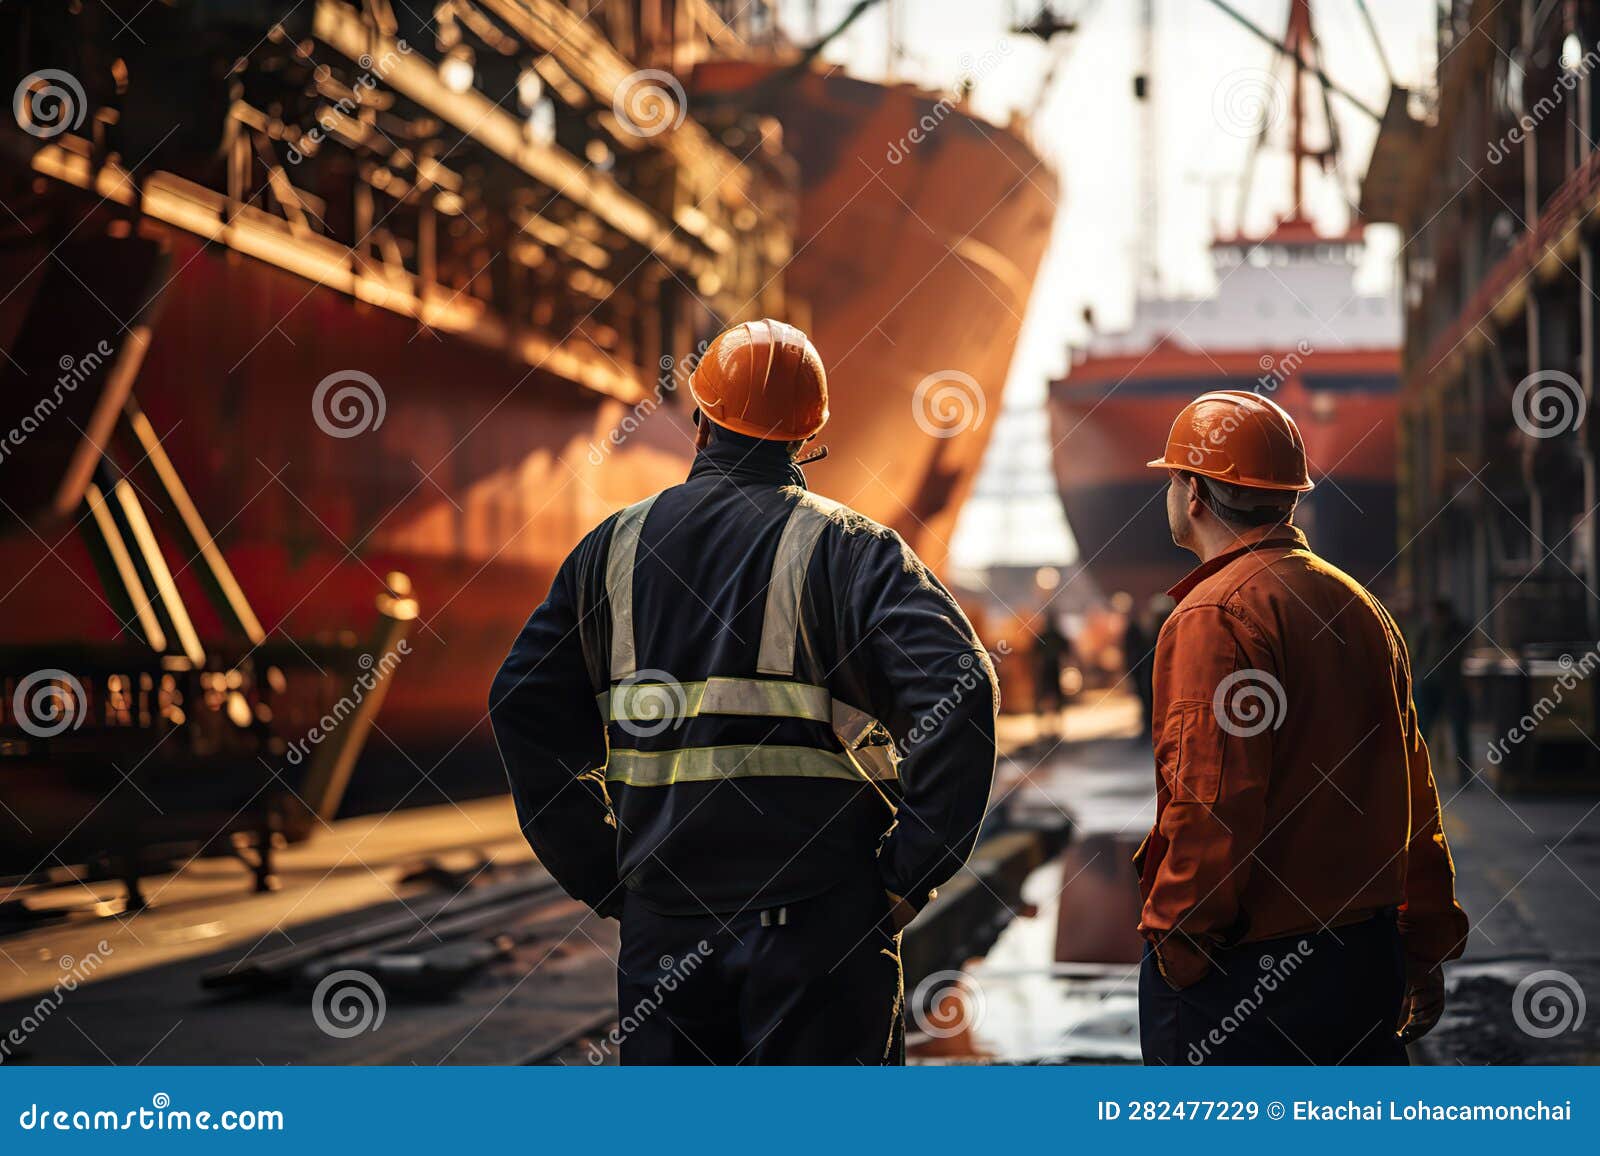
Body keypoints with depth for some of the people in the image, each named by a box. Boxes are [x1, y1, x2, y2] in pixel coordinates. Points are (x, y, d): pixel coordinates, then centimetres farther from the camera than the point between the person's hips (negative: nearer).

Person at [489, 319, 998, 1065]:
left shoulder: (616, 546, 8)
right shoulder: (847, 548, -3)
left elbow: (525, 706, 8)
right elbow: (957, 689, -17)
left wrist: (603, 877, 8)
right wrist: (909, 875, -10)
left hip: (661, 917, 4)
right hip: (817, 916, -3)